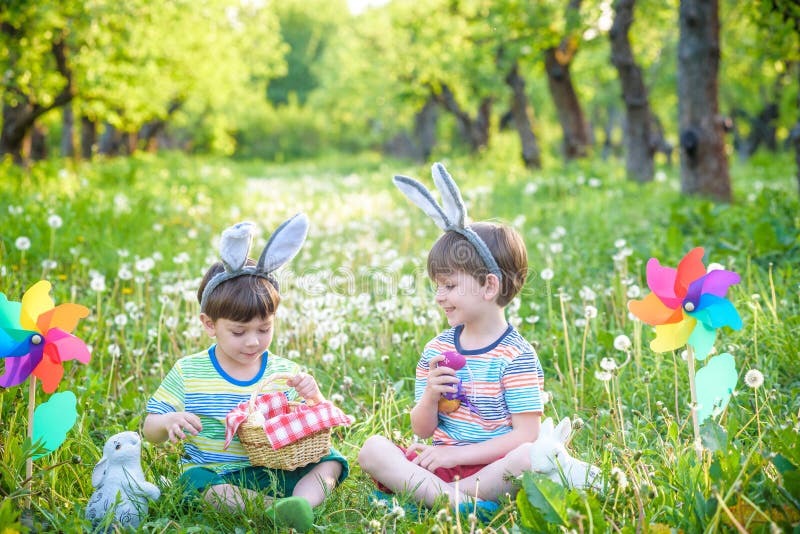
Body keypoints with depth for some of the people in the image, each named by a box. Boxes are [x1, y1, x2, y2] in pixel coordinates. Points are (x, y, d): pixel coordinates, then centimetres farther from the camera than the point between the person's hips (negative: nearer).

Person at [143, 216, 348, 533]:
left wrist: (313, 397, -15)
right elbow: (150, 432, 5)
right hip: (216, 474, -2)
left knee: (329, 461, -19)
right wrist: (169, 422, -20)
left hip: (275, 470, 2)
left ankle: (301, 504, -46)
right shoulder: (188, 373, 2)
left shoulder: (286, 373, 5)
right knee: (198, 482, -35)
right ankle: (282, 508, -45)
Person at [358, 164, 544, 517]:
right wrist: (430, 396, -13)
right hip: (440, 462, 4)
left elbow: (526, 434, -12)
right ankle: (452, 499, -33)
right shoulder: (436, 350, 10)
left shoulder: (516, 356, -6)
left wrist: (457, 453, -16)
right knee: (372, 450, -18)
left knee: (531, 456, -34)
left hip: (490, 466, -4)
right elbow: (422, 430, 9)